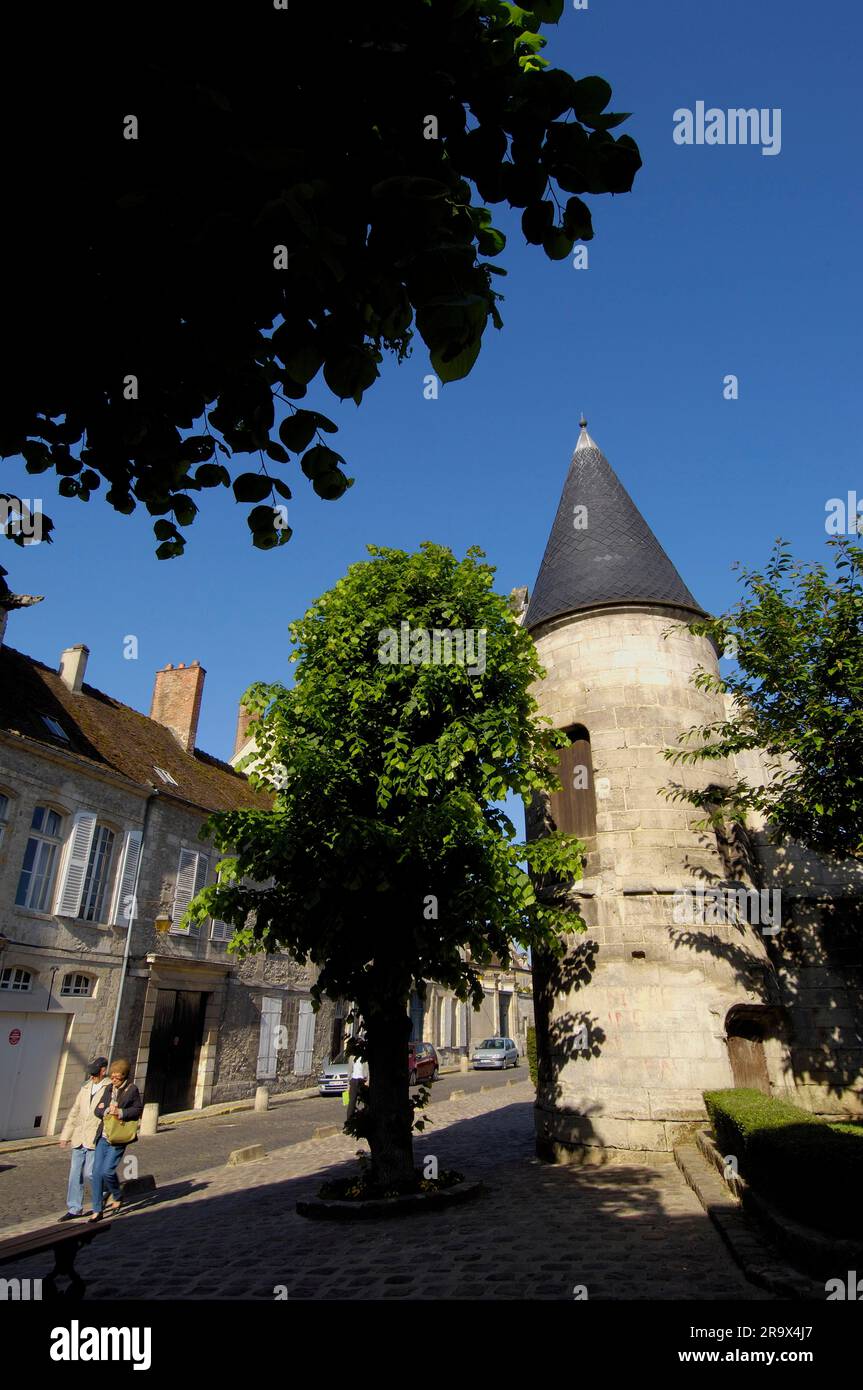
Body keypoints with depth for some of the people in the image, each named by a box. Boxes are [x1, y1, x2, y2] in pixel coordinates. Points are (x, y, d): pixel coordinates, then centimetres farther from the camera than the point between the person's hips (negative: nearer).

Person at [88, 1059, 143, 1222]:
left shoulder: (132, 1090, -6)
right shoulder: (108, 1089, 10)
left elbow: (138, 1110, -5)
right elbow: (97, 1110, 9)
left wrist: (120, 1112, -16)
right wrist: (107, 1111, -12)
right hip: (103, 1136, 6)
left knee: (107, 1170, -11)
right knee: (96, 1172, 3)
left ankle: (117, 1197, 17)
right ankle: (97, 1210, 16)